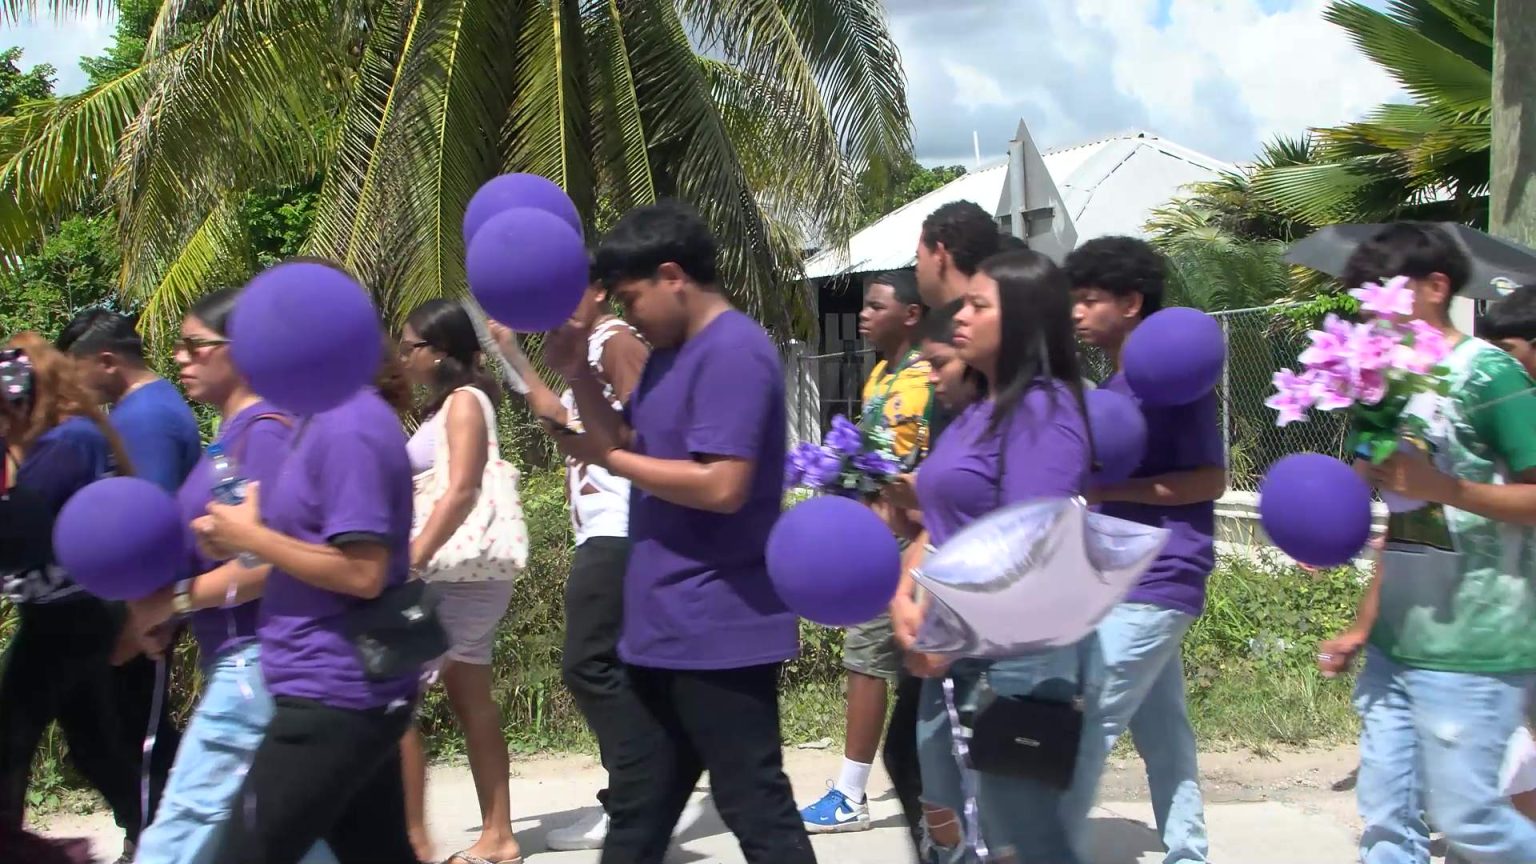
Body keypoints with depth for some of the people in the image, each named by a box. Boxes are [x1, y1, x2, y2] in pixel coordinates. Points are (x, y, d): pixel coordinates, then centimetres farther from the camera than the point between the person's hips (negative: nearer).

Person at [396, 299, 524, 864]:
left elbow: (462, 490, -20)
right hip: (454, 573, 10)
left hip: (458, 571, -10)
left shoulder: (464, 400, -9)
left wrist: (412, 560, -24)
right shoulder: (445, 406, 18)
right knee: (471, 701, 11)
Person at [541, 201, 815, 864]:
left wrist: (610, 460, -15)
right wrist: (579, 373, 4)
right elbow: (631, 445, 17)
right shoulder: (671, 354, 14)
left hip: (717, 631, -10)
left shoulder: (734, 352, -18)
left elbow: (722, 485, -26)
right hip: (667, 630, 10)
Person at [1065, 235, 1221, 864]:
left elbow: (1211, 480, -15)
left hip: (1154, 583, -9)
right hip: (1131, 582, 9)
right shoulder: (1115, 386, 15)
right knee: (1162, 735, 13)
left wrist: (1110, 488, -21)